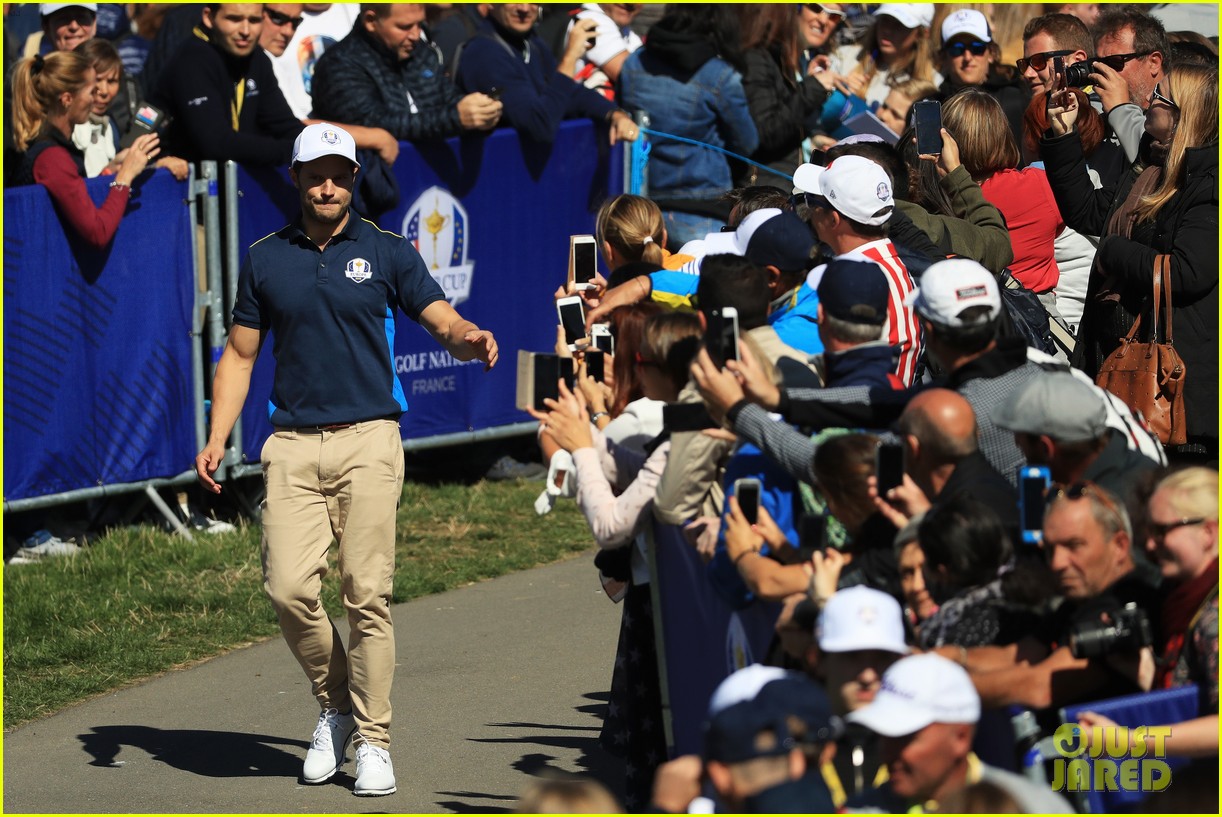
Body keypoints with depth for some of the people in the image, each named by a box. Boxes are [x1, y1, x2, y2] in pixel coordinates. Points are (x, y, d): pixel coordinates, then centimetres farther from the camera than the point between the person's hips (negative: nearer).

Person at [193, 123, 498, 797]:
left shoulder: (386, 252, 7)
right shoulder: (265, 259, 11)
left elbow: (442, 322, 2)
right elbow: (240, 354, 15)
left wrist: (469, 338, -23)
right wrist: (217, 440, 5)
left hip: (369, 439, -2)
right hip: (292, 444, 2)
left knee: (368, 594, -8)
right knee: (289, 588, -10)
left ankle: (372, 740, 0)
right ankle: (335, 706, 14)